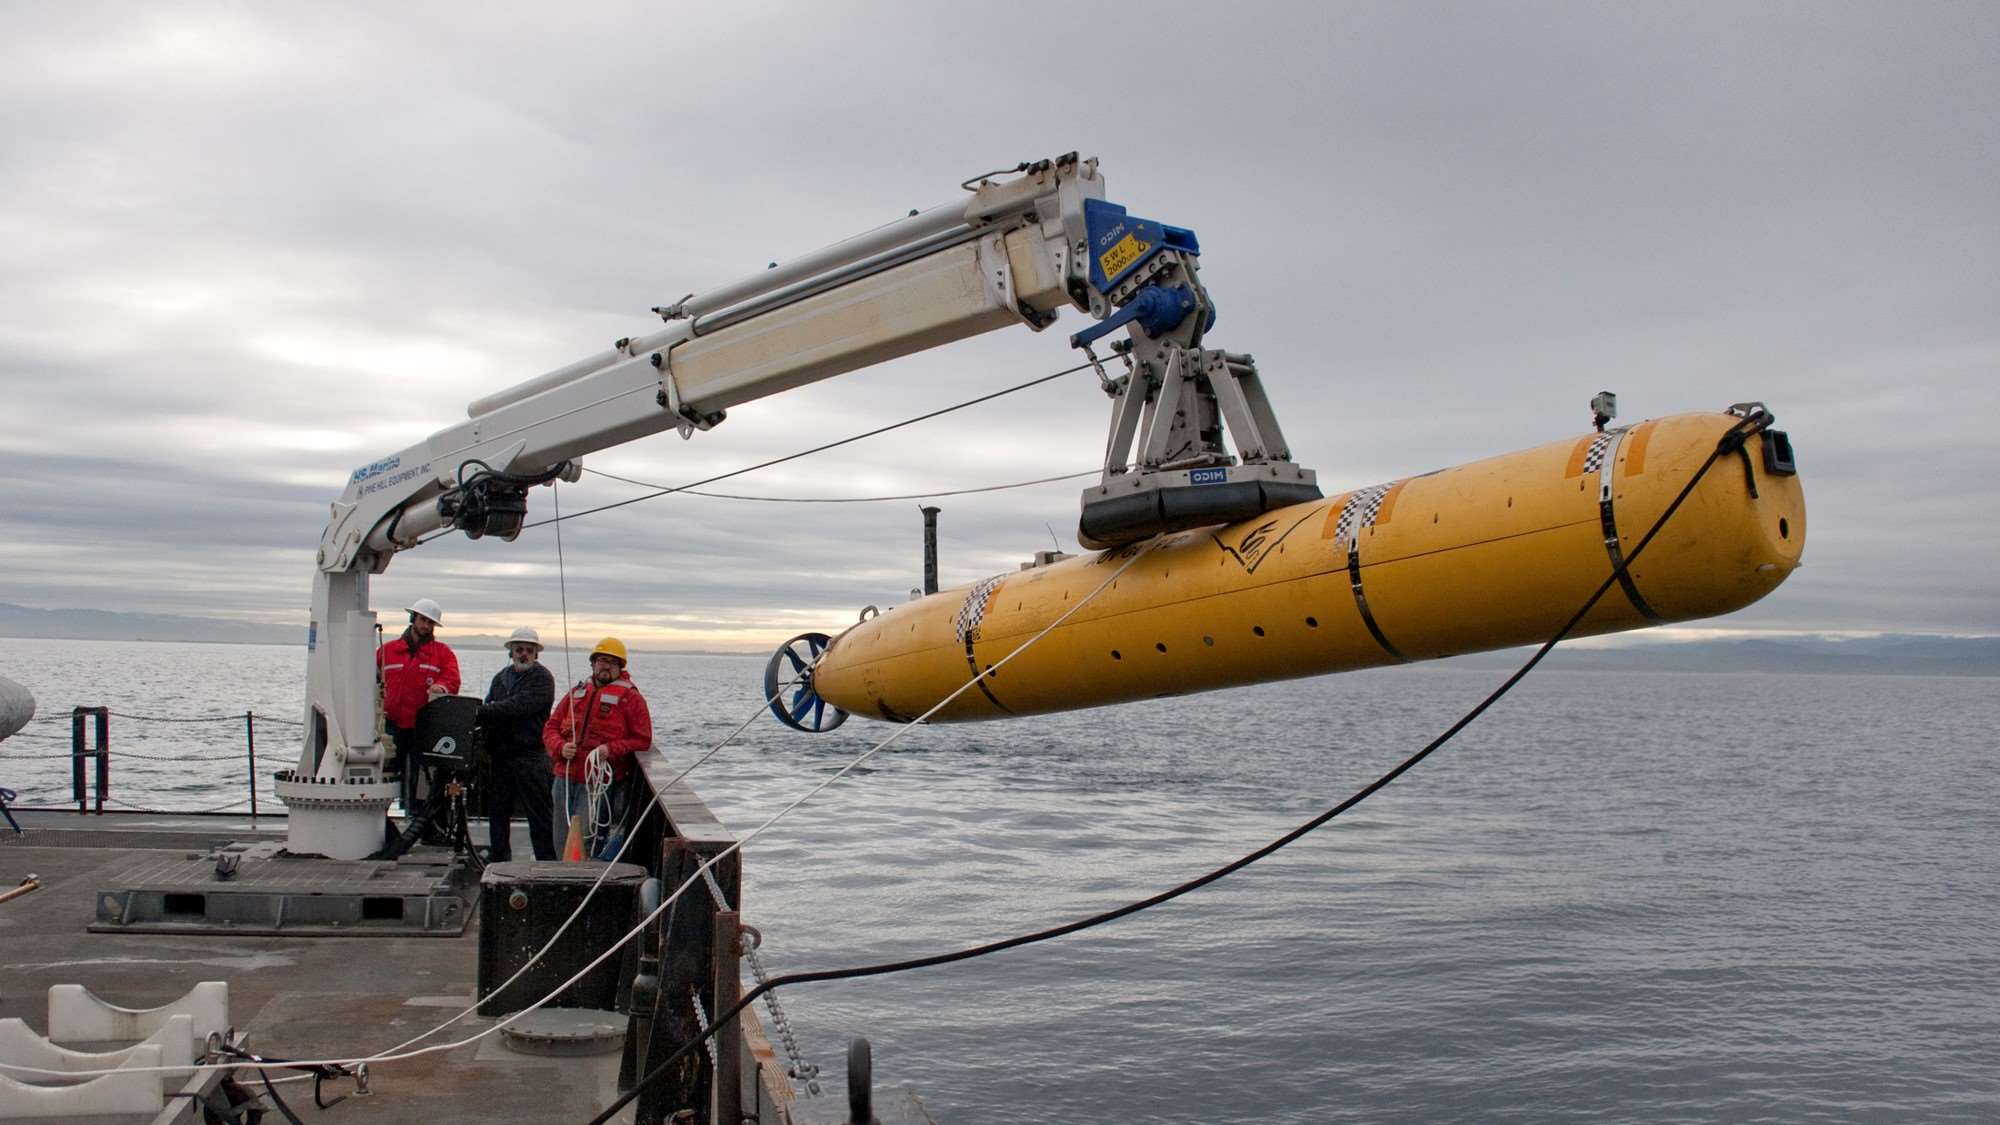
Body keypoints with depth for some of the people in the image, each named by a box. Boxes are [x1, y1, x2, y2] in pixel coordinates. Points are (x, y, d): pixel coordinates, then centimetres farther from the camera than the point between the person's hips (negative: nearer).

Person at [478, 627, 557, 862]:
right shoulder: (501, 677, 16)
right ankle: (497, 859, 24)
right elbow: (489, 709, 15)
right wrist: (485, 746, 1)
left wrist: (481, 711, -21)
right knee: (498, 811, 13)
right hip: (500, 756, 7)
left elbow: (518, 706, -19)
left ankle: (547, 861, 0)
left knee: (539, 814, -4)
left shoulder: (542, 678, -6)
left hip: (531, 757, -7)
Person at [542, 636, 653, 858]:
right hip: (565, 778, 5)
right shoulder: (576, 693, 17)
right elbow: (551, 727, 17)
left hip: (599, 782, -5)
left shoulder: (630, 697, 2)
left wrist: (610, 750, -17)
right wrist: (560, 747, -4)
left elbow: (642, 739, -3)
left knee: (584, 844, -14)